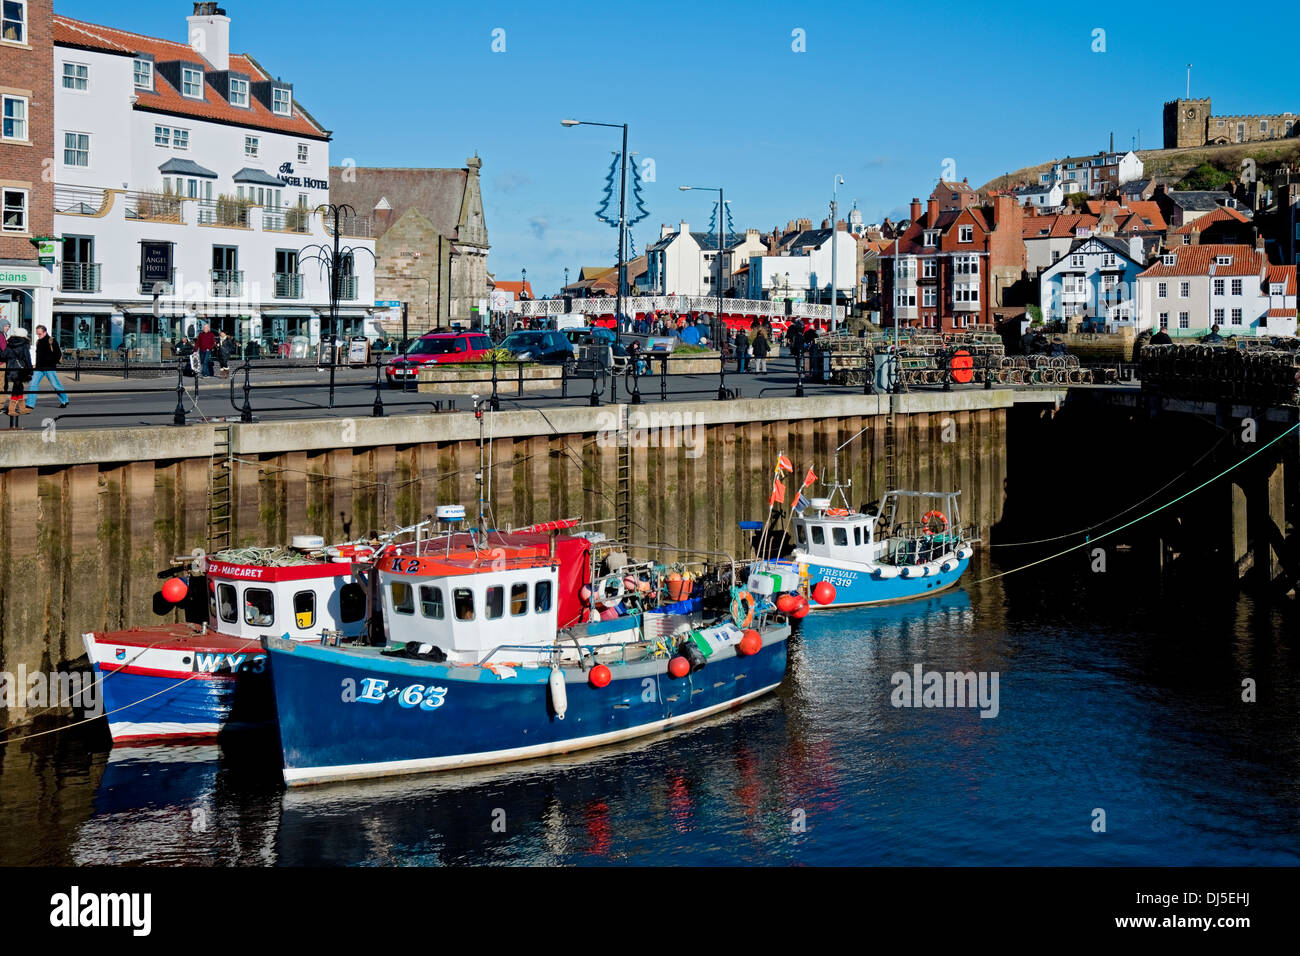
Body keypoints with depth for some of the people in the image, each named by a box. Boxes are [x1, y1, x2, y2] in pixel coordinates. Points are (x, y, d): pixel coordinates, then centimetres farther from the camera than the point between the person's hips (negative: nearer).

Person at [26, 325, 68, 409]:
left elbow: (59, 354, -7)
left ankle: (64, 401, 21)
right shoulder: (38, 342, 12)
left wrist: (53, 363, -10)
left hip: (49, 368, -6)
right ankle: (30, 405, -3)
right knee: (33, 384, -4)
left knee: (56, 385, 2)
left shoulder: (52, 341, -6)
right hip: (39, 368, 6)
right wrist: (37, 365, 13)